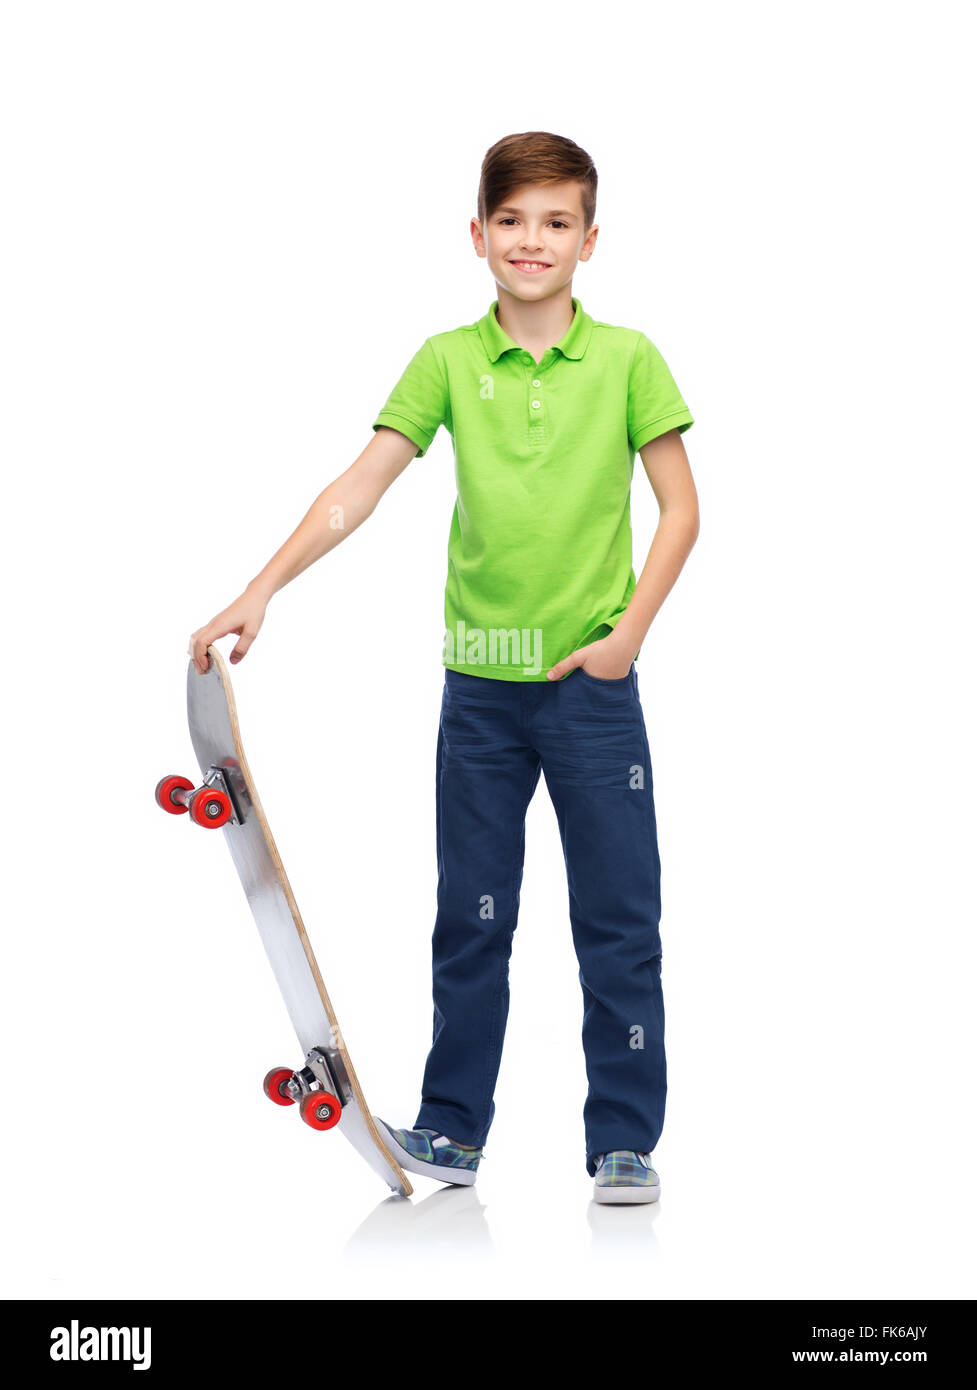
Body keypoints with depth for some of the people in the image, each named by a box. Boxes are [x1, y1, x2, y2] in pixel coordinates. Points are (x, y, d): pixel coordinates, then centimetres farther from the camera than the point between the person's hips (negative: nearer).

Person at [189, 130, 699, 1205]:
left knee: (619, 920, 3)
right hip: (479, 682, 2)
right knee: (470, 916, 10)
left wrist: (628, 632, -8)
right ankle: (451, 1130, 22)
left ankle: (624, 1143, 14)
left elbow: (680, 509, 1)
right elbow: (359, 489, -3)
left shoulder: (627, 359, -1)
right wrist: (260, 592, -12)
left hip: (593, 683, -1)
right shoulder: (447, 361, 2)